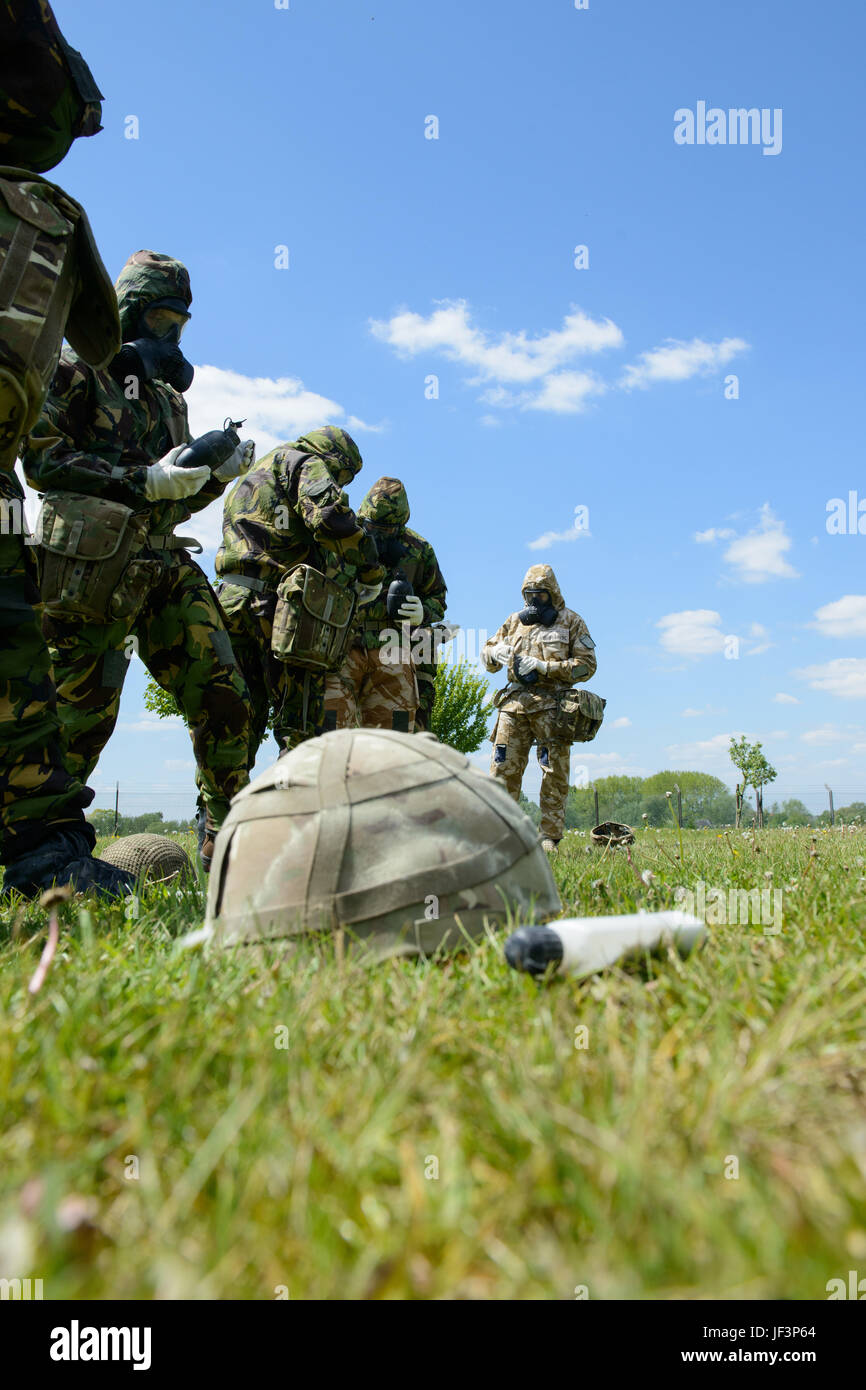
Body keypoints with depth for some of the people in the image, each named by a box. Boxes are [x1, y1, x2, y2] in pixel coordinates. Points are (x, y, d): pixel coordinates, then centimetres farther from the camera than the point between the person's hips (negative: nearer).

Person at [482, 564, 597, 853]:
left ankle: (550, 839, 5)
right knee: (503, 769, -2)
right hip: (515, 702, 3)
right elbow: (486, 651, 24)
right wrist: (497, 652, -2)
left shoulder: (571, 622, 8)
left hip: (552, 706, -3)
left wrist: (544, 667, -11)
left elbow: (587, 665, 0)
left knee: (554, 775, -1)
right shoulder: (515, 621, 18)